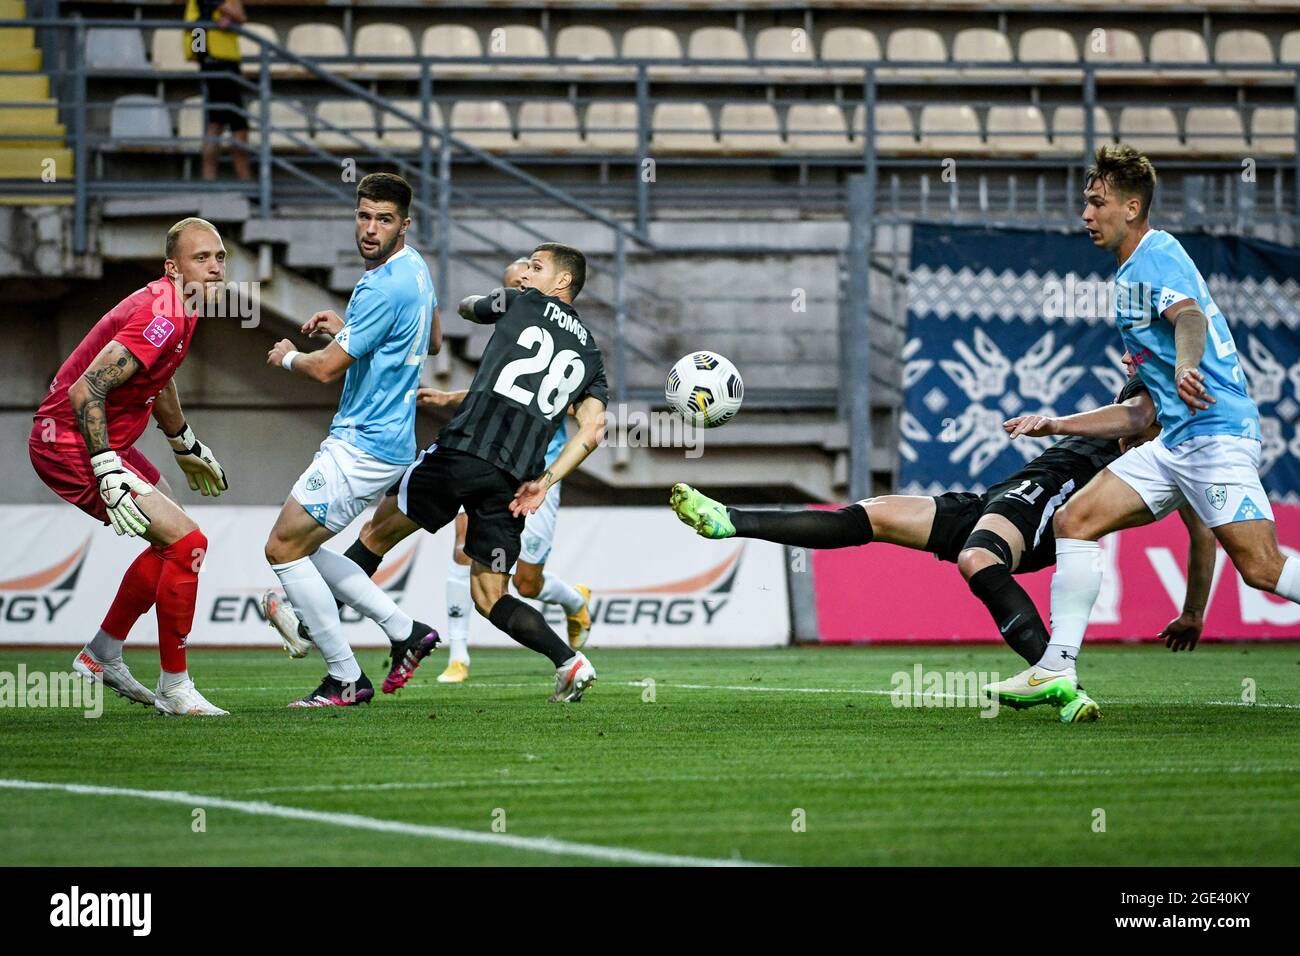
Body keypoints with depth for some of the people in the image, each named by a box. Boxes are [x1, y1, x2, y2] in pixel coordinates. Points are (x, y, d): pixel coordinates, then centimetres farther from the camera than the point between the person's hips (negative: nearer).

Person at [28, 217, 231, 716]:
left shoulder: (174, 307, 8)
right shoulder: (162, 318, -24)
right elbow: (86, 389, -30)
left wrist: (186, 446, 40)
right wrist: (108, 472, -33)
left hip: (101, 443, 11)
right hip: (71, 446, -11)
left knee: (172, 540, 23)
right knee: (187, 542, -15)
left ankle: (101, 657, 31)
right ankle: (174, 688, -6)